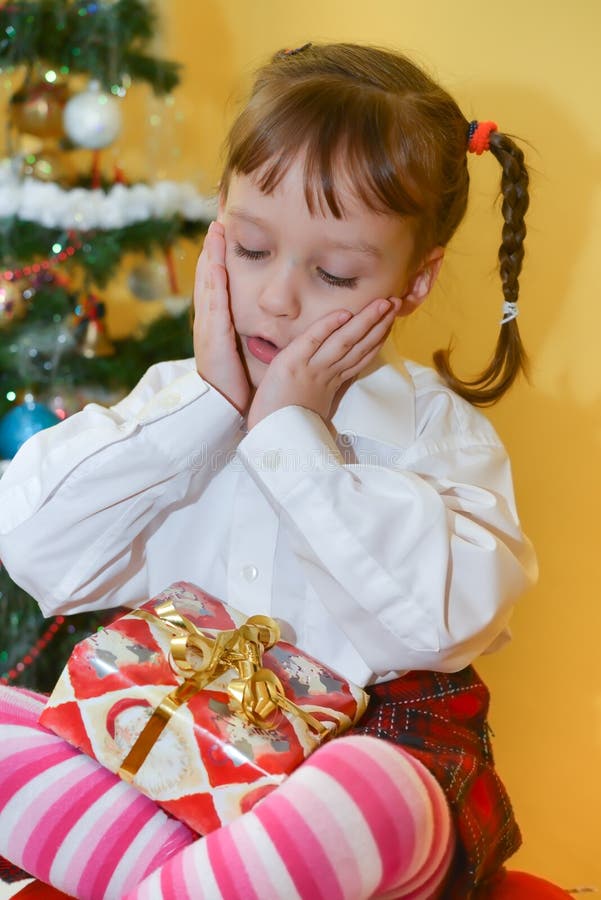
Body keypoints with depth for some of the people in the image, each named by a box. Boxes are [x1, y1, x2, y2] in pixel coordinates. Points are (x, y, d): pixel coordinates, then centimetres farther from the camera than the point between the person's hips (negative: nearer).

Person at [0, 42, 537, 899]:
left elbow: (448, 612, -21)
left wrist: (292, 432, -15)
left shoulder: (433, 426, -1)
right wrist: (207, 403, -10)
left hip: (373, 740, -4)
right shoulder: (177, 396, 9)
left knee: (376, 793, -39)